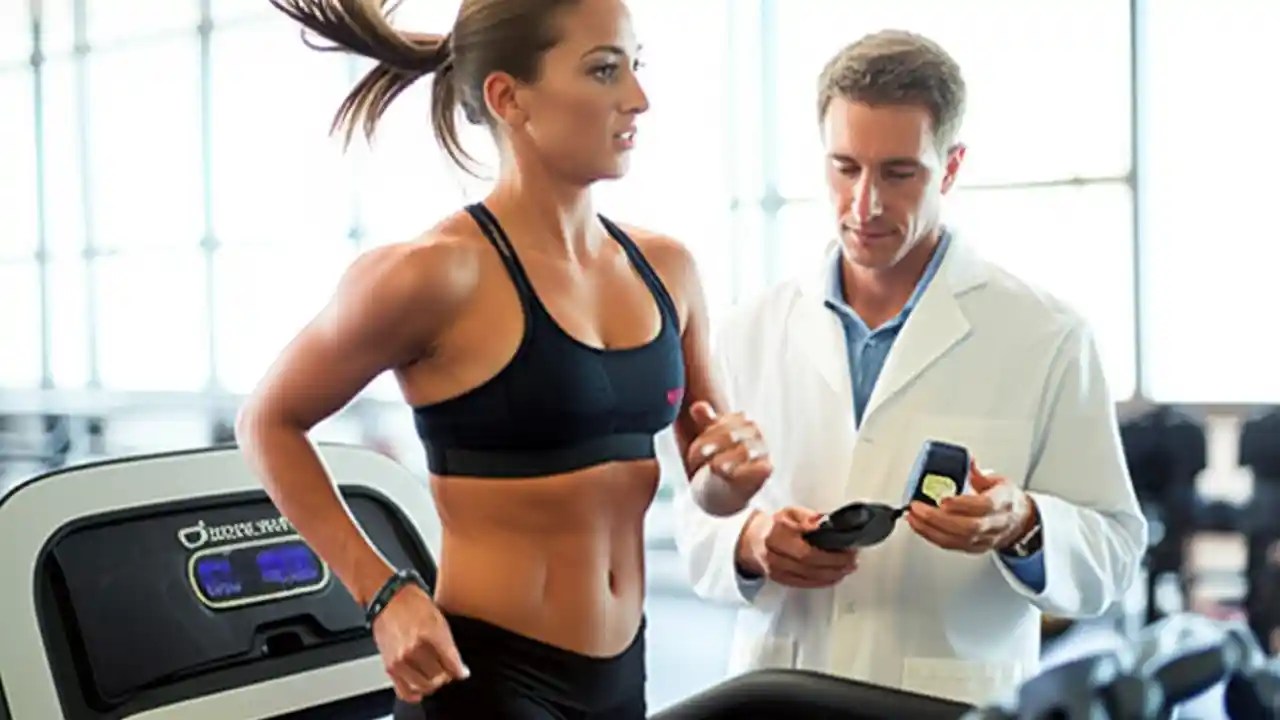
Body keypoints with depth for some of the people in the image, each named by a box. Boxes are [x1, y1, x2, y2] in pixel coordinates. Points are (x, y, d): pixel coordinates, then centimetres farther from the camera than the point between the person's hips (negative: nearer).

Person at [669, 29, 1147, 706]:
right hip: (777, 693, 2)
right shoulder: (752, 329, 8)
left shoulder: (1046, 337, 1)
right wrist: (749, 541, -9)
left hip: (957, 697, -2)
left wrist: (1021, 528, -18)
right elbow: (696, 517, 11)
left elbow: (1112, 553, 1)